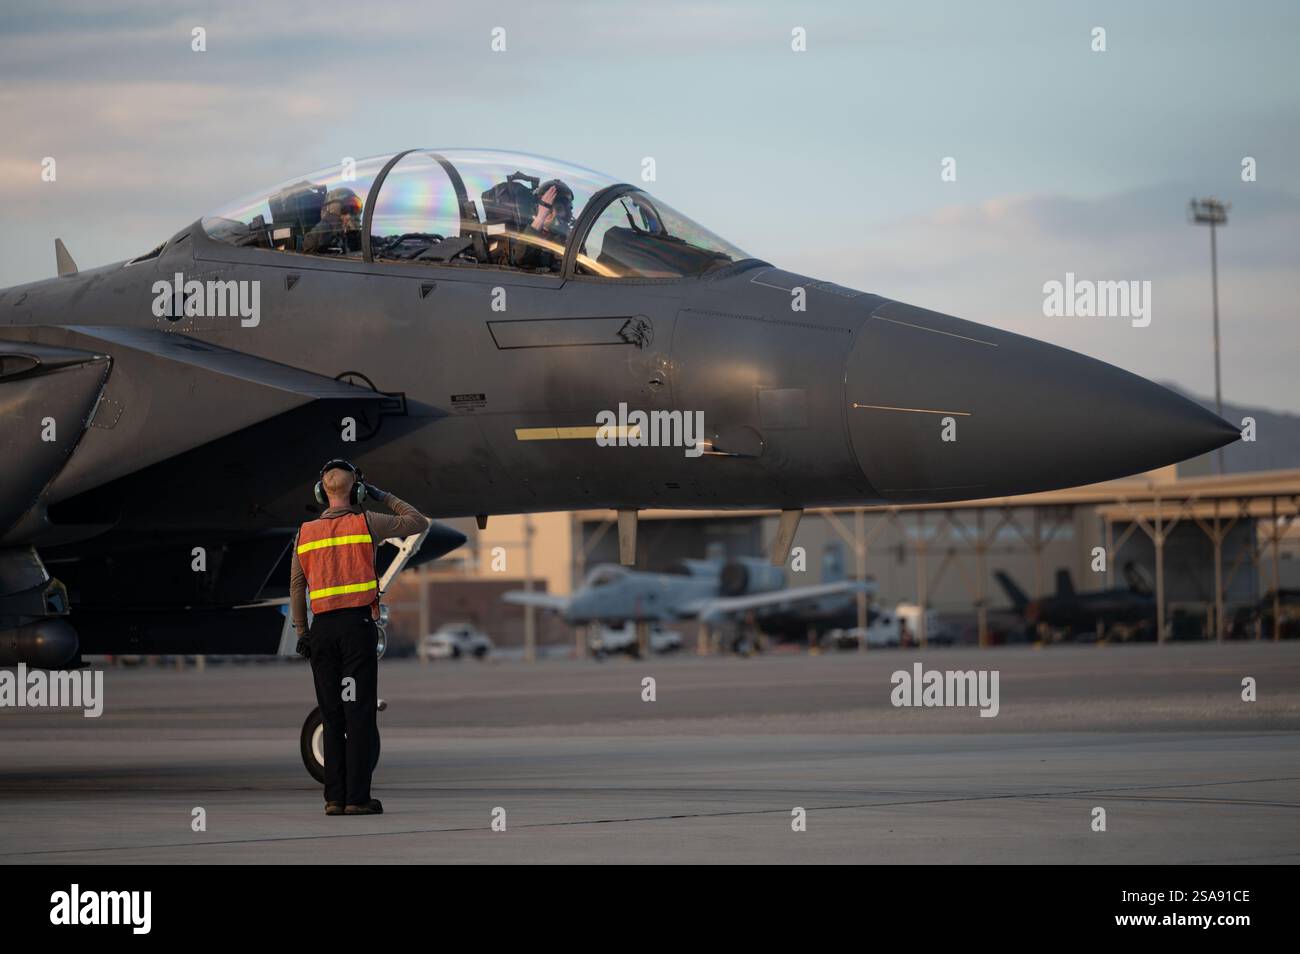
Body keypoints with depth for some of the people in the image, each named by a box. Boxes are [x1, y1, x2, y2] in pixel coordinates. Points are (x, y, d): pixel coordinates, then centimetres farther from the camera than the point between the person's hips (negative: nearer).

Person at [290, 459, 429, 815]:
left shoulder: (306, 532, 9)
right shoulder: (367, 524, -1)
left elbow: (296, 586, 9)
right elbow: (418, 522, 10)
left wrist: (301, 633, 14)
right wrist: (384, 497, 18)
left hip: (322, 627, 3)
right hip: (358, 623, -3)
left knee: (332, 717, 7)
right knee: (360, 714, -4)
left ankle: (334, 798, 4)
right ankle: (357, 797, -8)